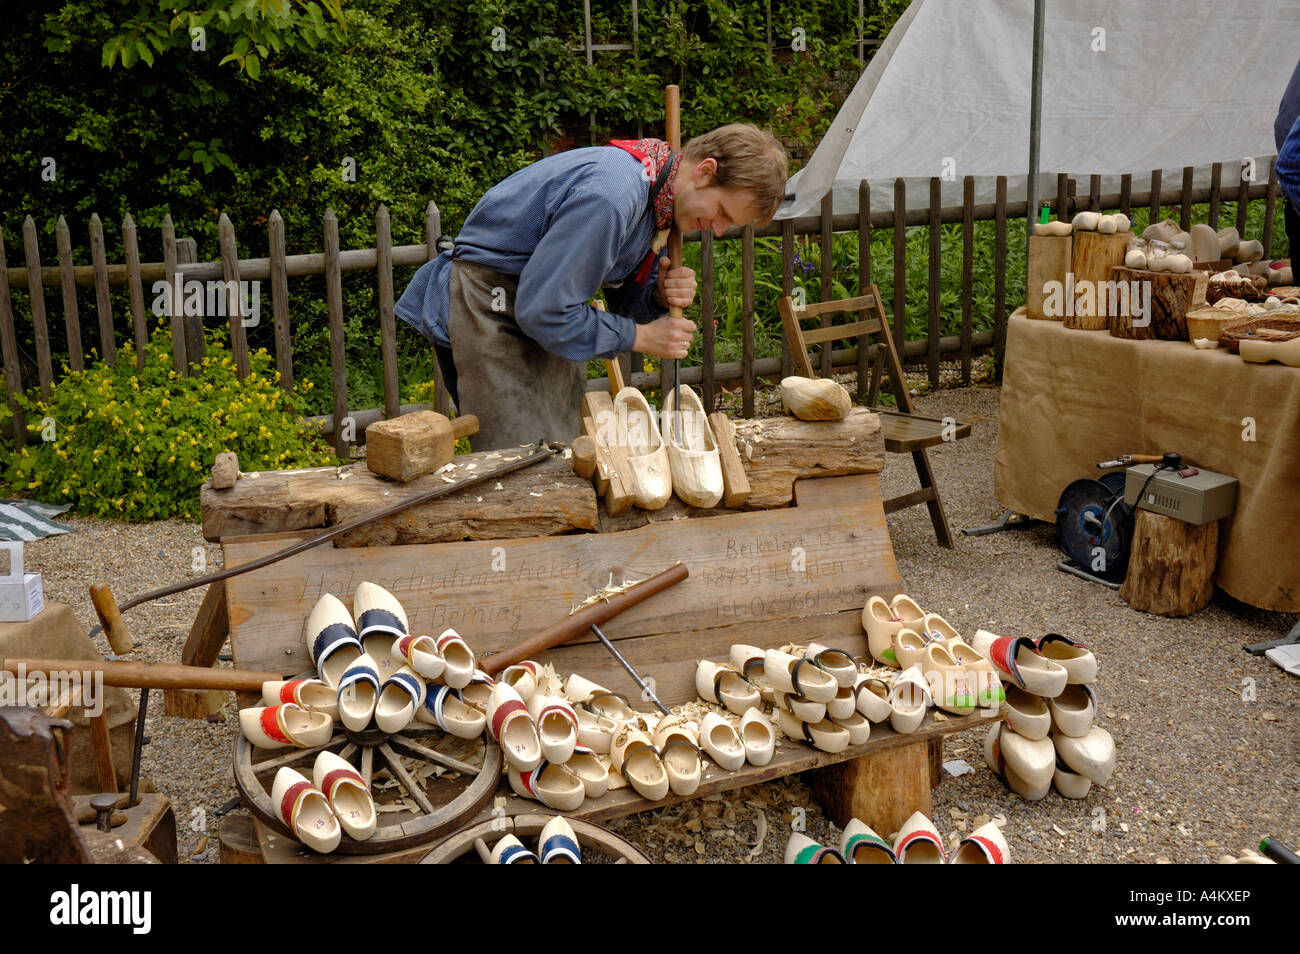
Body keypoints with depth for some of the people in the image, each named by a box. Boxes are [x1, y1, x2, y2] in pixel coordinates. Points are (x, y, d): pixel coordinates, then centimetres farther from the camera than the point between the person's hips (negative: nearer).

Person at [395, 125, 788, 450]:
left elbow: (625, 296, 10)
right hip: (489, 313, -9)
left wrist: (660, 295, -15)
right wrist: (641, 337, -19)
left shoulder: (663, 197, 0)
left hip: (545, 306, 9)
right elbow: (541, 311, -27)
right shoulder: (608, 199, -30)